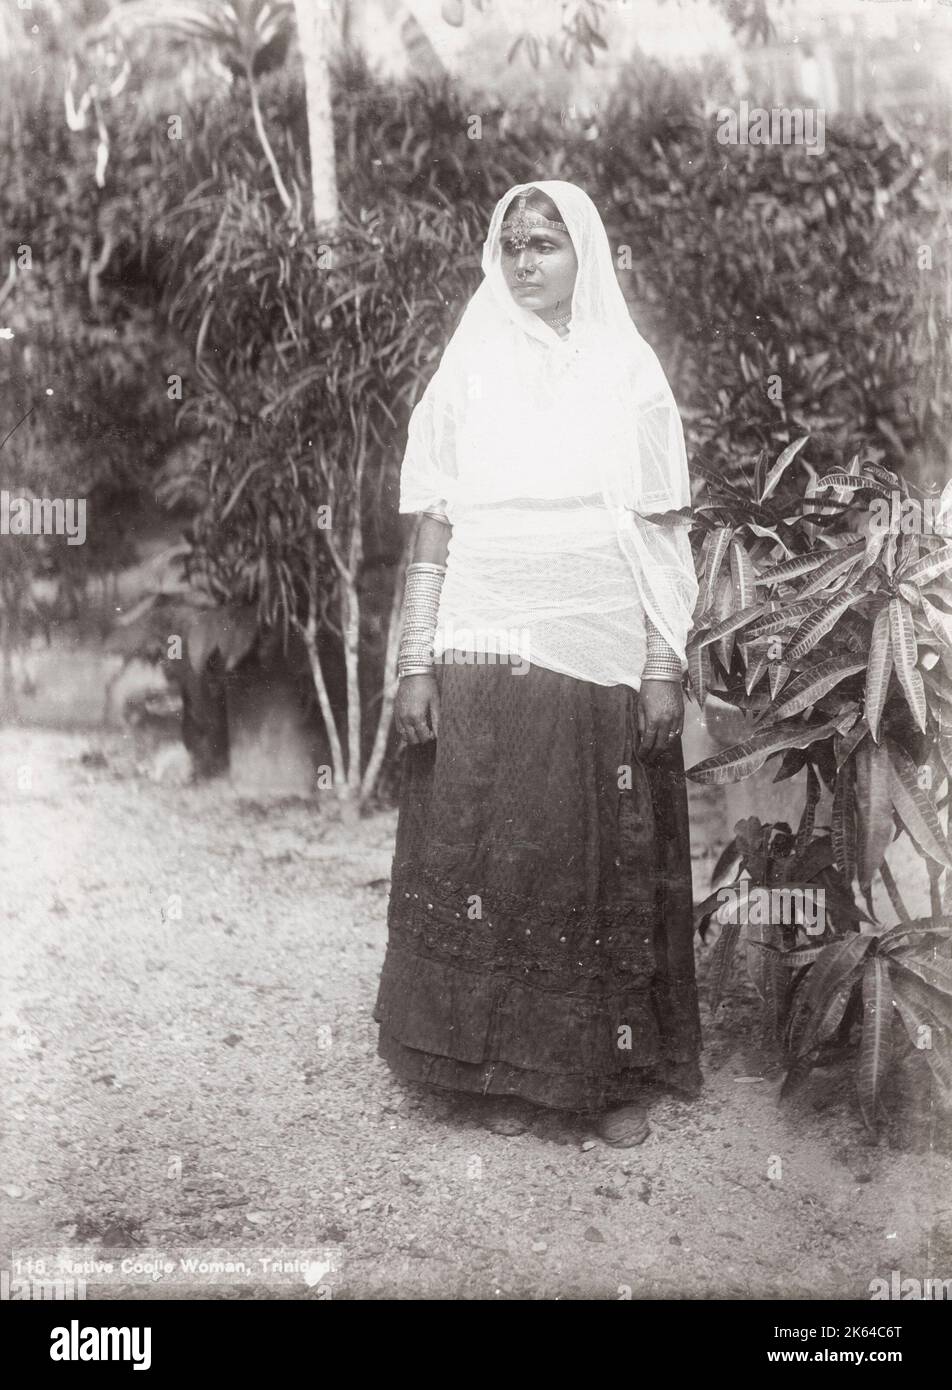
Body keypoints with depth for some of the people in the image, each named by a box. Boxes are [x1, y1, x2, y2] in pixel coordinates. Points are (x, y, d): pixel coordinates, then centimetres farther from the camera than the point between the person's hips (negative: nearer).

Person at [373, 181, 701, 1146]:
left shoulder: (629, 375, 4)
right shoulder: (468, 372, 5)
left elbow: (663, 537, 2)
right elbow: (432, 534, 3)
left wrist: (666, 668, -4)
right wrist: (415, 665, -3)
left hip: (602, 663, 0)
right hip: (484, 661, 0)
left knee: (607, 866, 5)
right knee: (488, 858, 4)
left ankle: (617, 1071, 19)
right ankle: (502, 1064, 18)